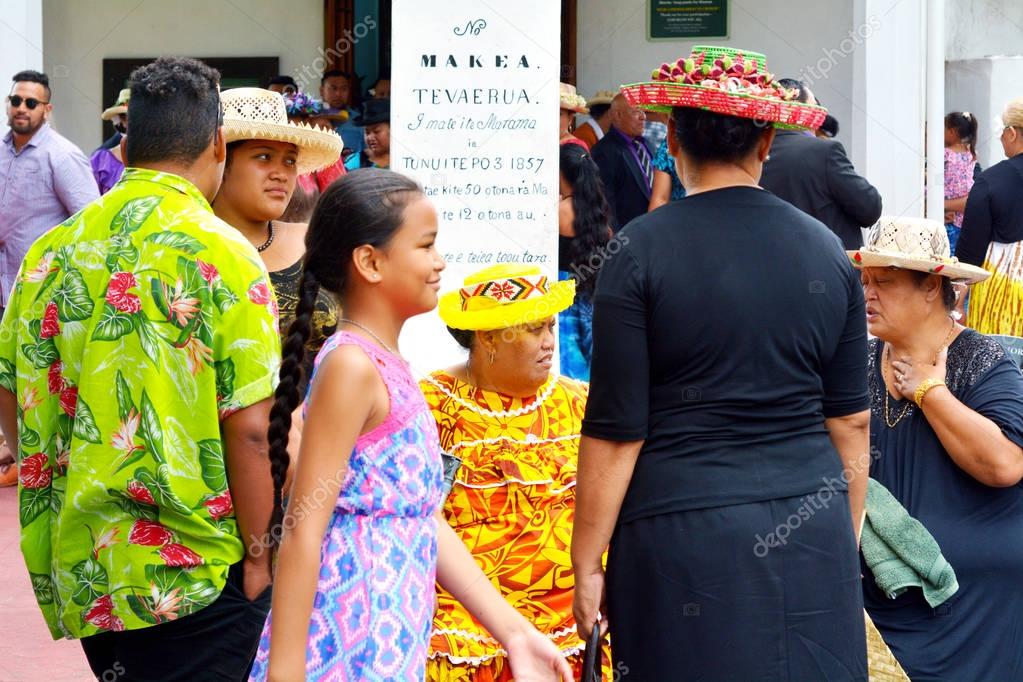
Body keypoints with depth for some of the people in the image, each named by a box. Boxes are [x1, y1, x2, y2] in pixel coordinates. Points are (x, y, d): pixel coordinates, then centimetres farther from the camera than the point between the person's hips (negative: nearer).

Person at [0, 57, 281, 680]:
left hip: (79, 565, 5)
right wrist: (259, 557, -7)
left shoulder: (52, 253, 4)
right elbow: (250, 429, -16)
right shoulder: (222, 257, -13)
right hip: (195, 569, -5)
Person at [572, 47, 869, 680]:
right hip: (814, 538, 4)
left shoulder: (640, 252, -7)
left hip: (687, 536, -3)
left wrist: (587, 564, 0)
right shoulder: (827, 250, 5)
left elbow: (617, 432, -8)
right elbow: (851, 422, 10)